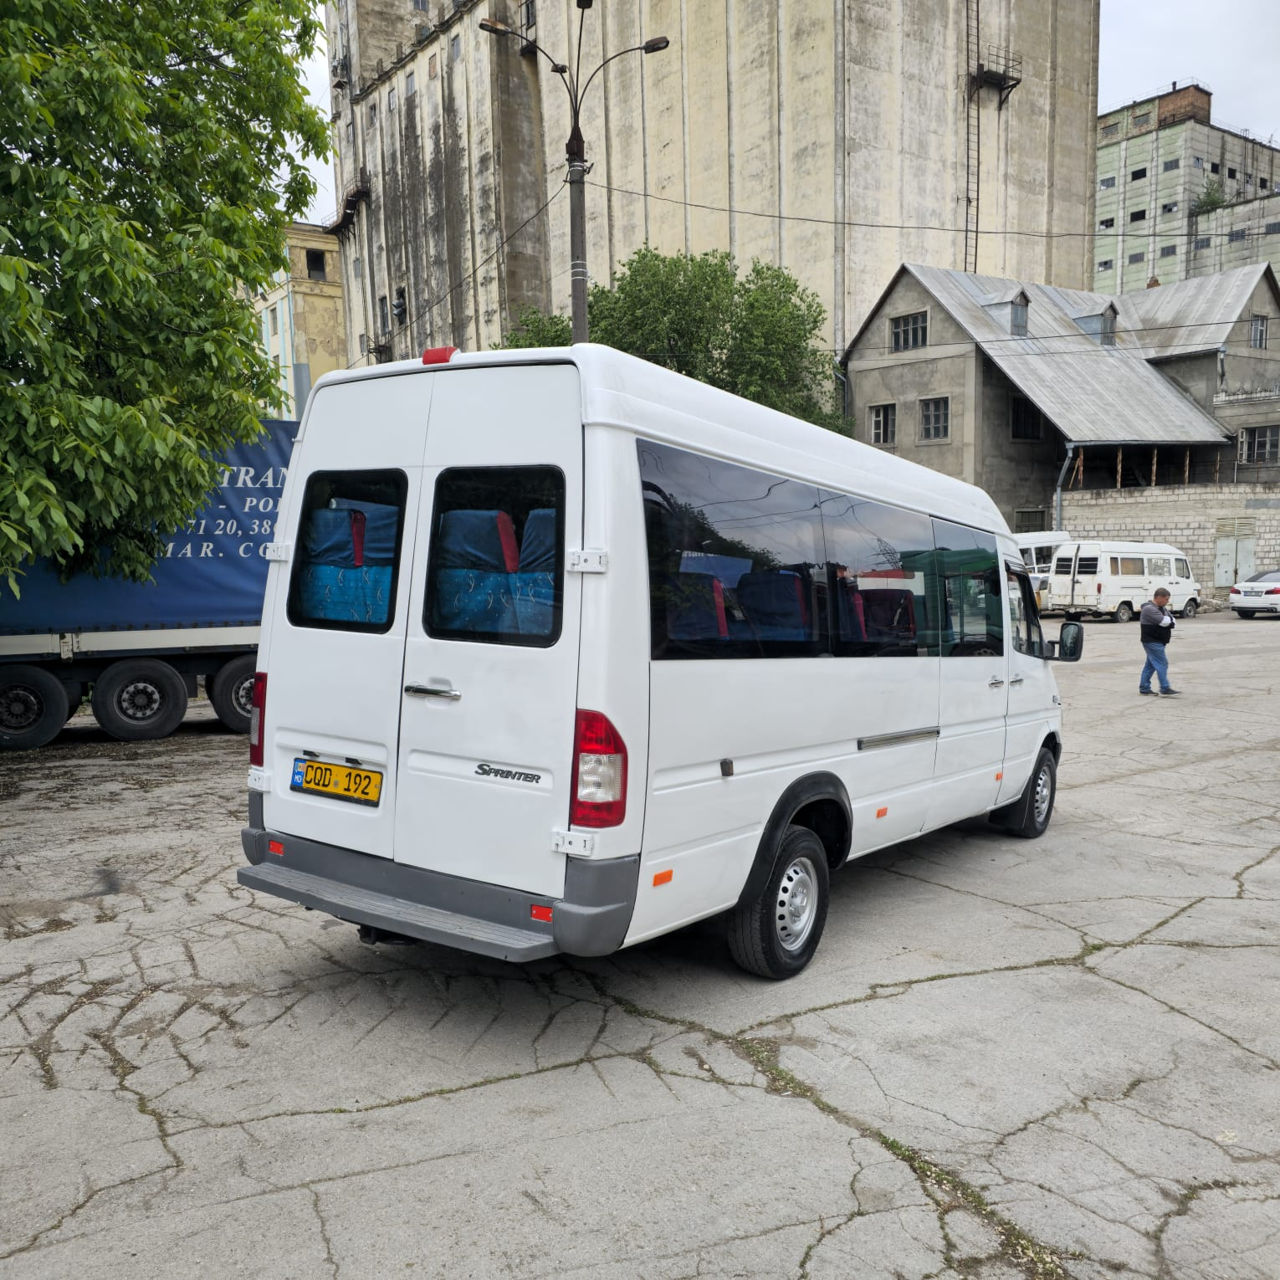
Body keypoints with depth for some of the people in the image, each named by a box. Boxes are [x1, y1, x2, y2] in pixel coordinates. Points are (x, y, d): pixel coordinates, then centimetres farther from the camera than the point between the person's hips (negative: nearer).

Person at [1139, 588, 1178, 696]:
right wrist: (1169, 619, -4)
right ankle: (1165, 688, -7)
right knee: (1162, 664, -10)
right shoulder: (1149, 609, -18)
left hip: (1159, 641, 10)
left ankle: (1144, 687, 16)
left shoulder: (1162, 608, 15)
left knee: (1150, 664, 12)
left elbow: (1171, 620, 10)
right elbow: (1164, 621, -25)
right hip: (1152, 641, -10)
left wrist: (1168, 621, -10)